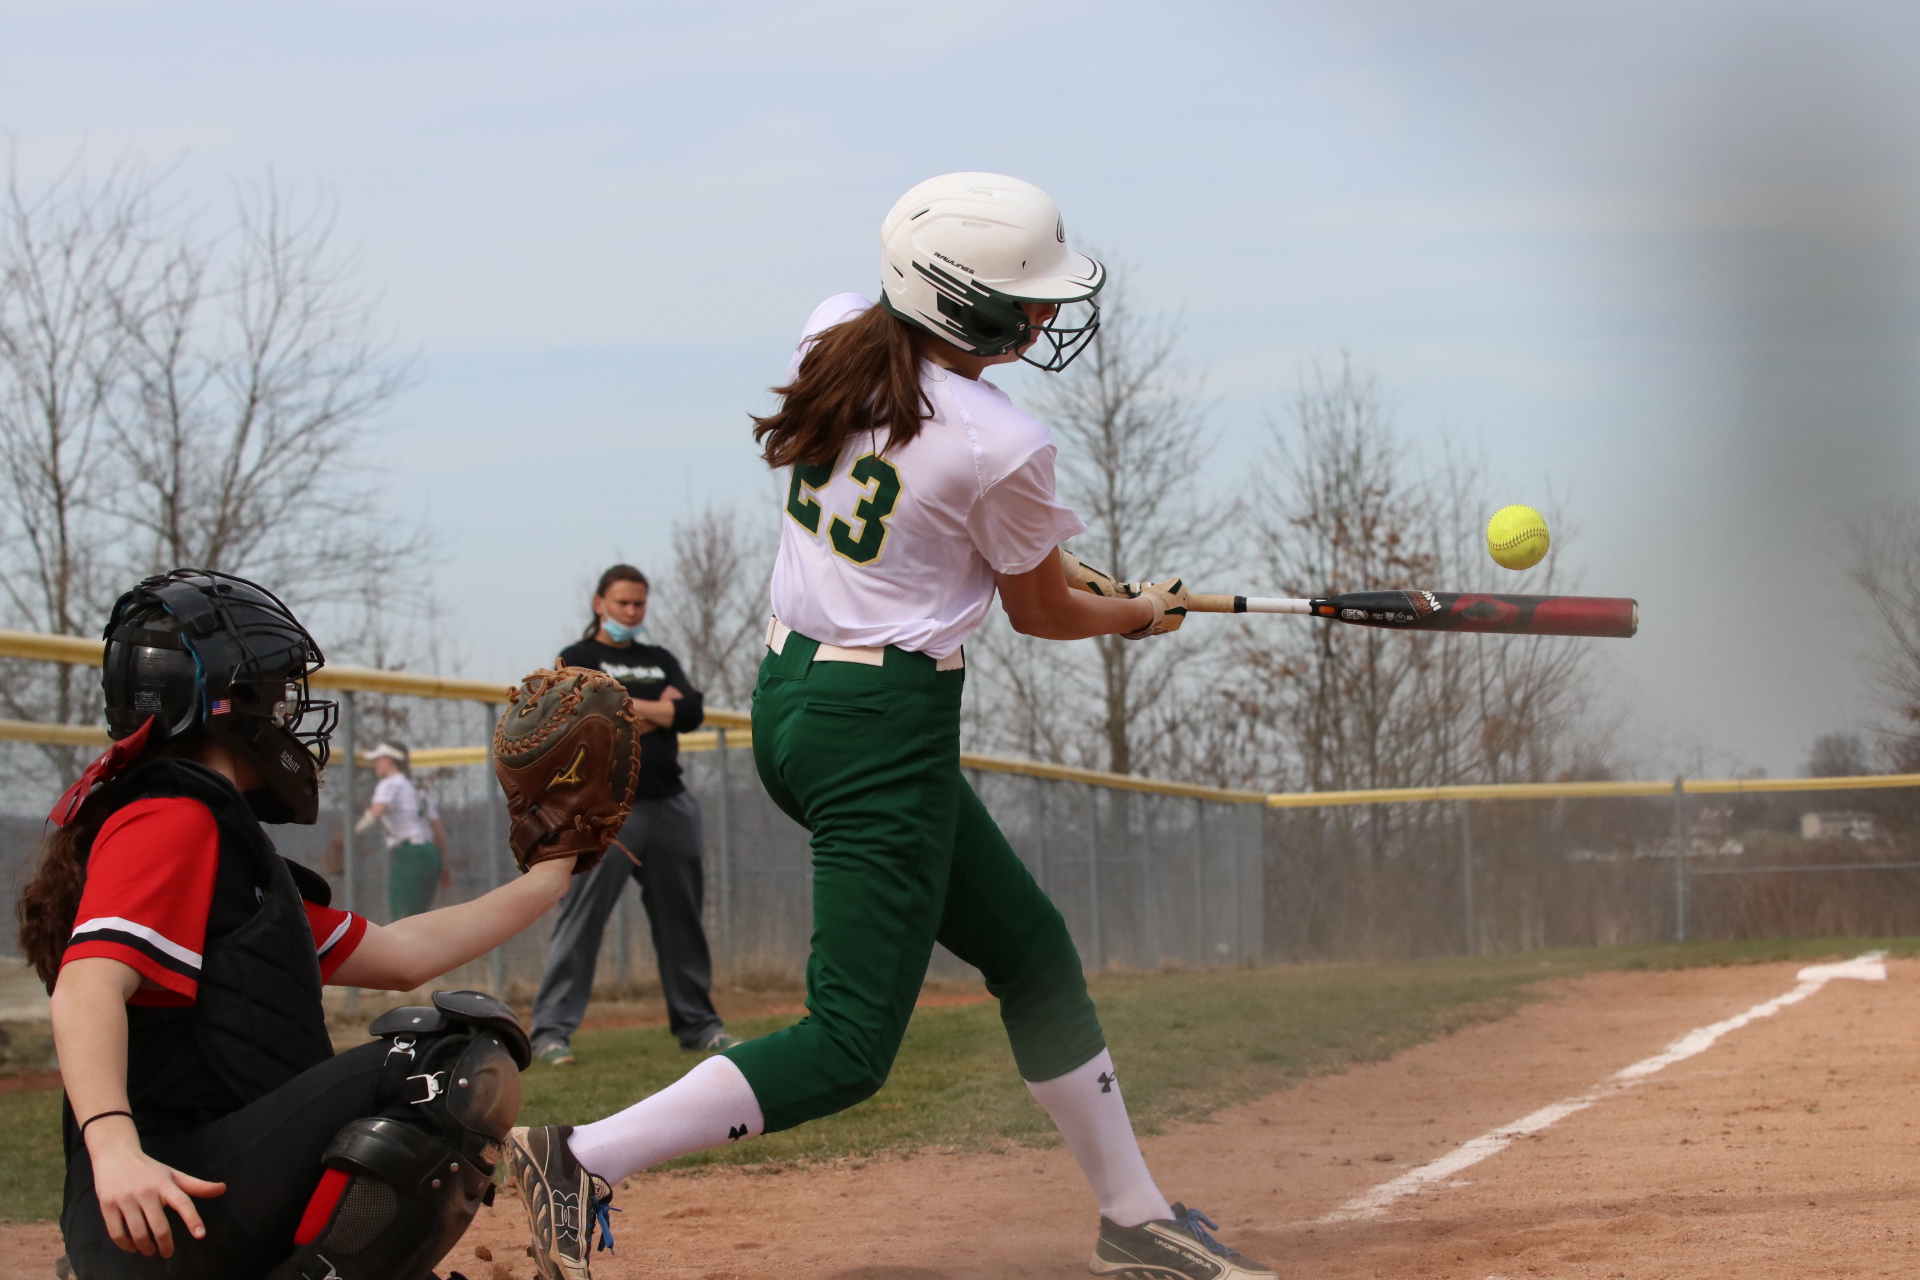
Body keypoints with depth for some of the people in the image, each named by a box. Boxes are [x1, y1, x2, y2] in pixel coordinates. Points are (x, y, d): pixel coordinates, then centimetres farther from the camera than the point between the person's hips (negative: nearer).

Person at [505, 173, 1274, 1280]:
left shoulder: (833, 335, 1)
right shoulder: (1002, 447, -18)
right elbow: (1041, 611, 0)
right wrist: (1142, 614, 21)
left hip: (791, 697, 10)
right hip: (885, 732, -10)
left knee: (1036, 956, 17)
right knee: (849, 1050, -7)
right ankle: (587, 1160, -15)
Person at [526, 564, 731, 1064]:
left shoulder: (662, 661, 19)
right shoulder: (576, 660, 4)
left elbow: (692, 712, 2)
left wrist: (628, 707, -5)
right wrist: (660, 710, -7)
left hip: (669, 806, 5)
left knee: (682, 919, 10)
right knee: (581, 919, -10)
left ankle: (697, 1023, 19)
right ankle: (551, 1030, -11)